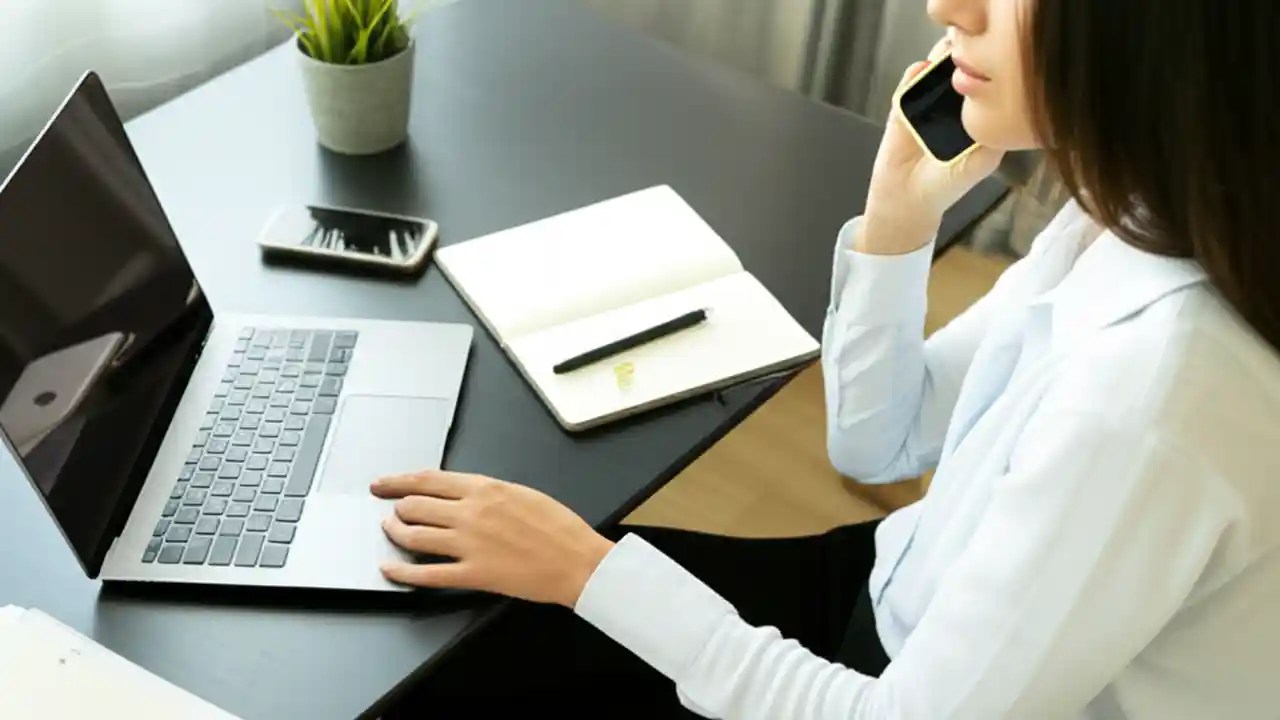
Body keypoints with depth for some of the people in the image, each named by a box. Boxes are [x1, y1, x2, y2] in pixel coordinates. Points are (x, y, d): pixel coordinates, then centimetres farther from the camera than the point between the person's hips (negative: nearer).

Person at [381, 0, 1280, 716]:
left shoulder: (1161, 390, -36)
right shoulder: (1120, 222, -9)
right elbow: (876, 442, 2)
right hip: (900, 603, 7)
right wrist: (899, 216, -13)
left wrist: (590, 569, -23)